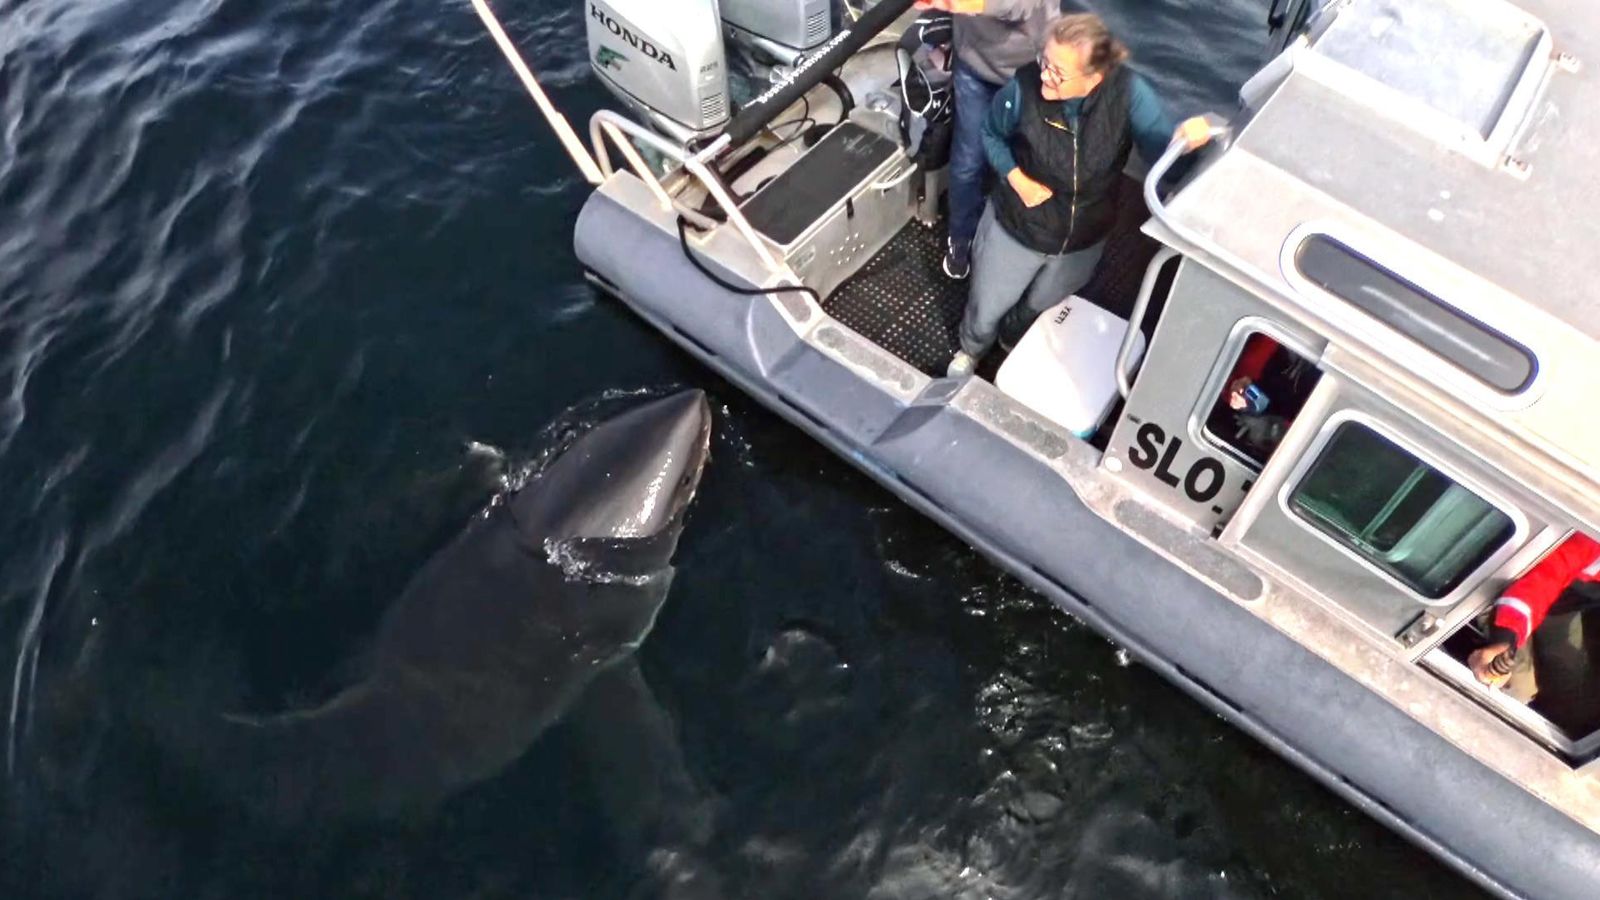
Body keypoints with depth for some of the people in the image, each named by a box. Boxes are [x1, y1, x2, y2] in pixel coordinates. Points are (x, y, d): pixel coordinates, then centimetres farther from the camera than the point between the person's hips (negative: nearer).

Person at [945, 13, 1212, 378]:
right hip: (1015, 228, -1)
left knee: (1040, 308, 30)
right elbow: (992, 135, -7)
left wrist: (1187, 136, -52)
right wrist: (1016, 178, -22)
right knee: (986, 309, 21)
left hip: (1082, 241, 1)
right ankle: (971, 350, 58)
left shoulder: (1127, 91, -28)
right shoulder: (1024, 87, -29)